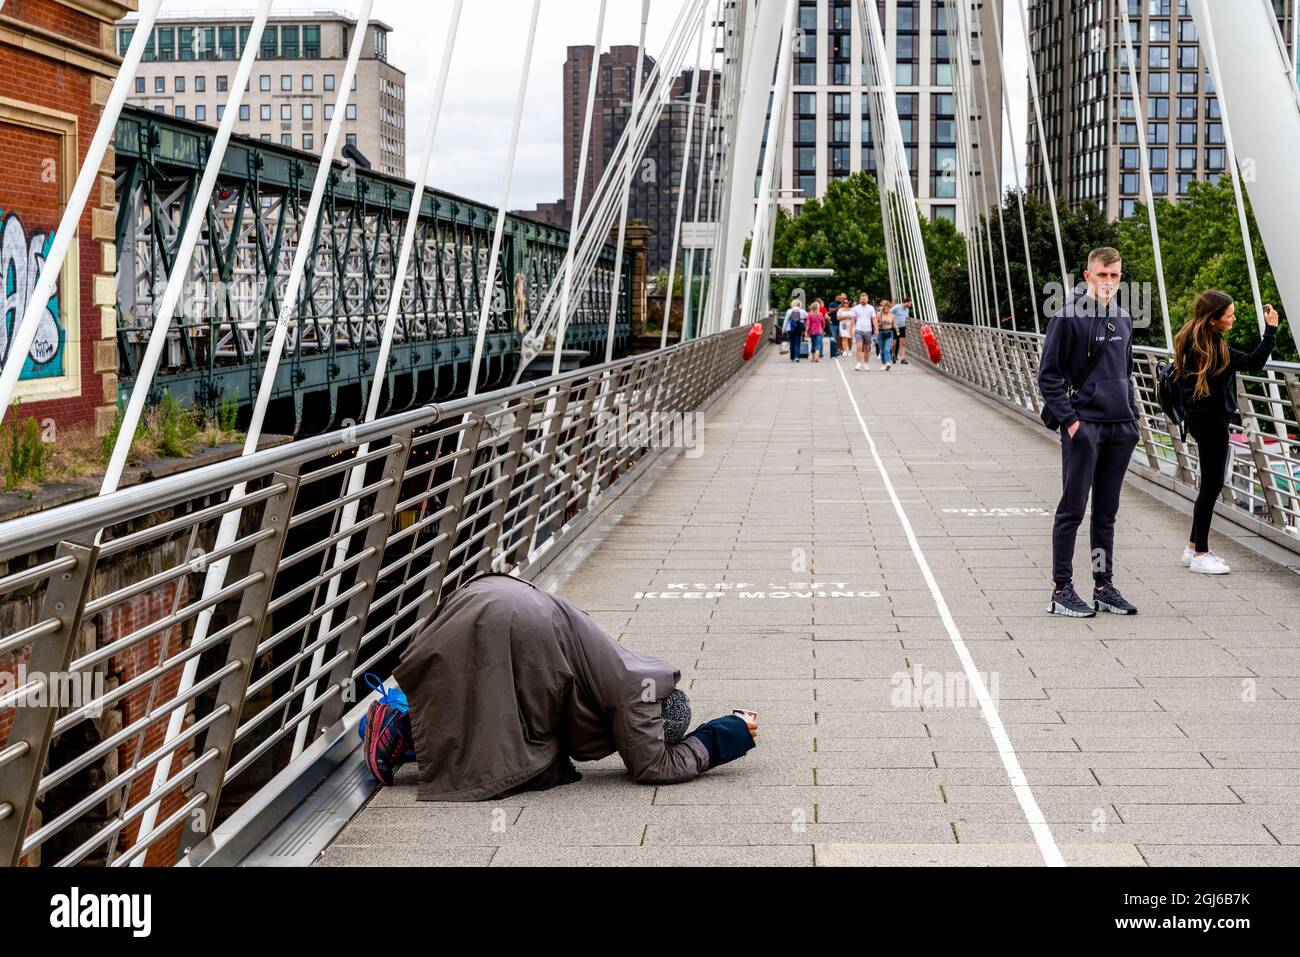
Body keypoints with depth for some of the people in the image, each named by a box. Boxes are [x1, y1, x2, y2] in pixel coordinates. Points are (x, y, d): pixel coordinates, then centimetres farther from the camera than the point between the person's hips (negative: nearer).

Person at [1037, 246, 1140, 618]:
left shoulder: (1123, 319, 13)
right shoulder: (1068, 317, -7)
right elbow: (1048, 375, -8)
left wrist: (1133, 417, 12)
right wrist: (1069, 420, -15)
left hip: (1120, 430, 6)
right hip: (1084, 428, -6)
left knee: (1107, 512, 12)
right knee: (1072, 510, -3)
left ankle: (1104, 585, 19)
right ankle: (1062, 589, 3)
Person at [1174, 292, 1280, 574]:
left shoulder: (1190, 340, 6)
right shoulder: (1214, 348, -23)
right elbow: (1254, 362, -24)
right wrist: (1271, 329, -17)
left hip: (1200, 418, 10)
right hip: (1212, 421, -10)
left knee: (1210, 484, 17)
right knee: (1212, 485, -1)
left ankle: (1194, 546, 25)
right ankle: (1200, 554, 5)